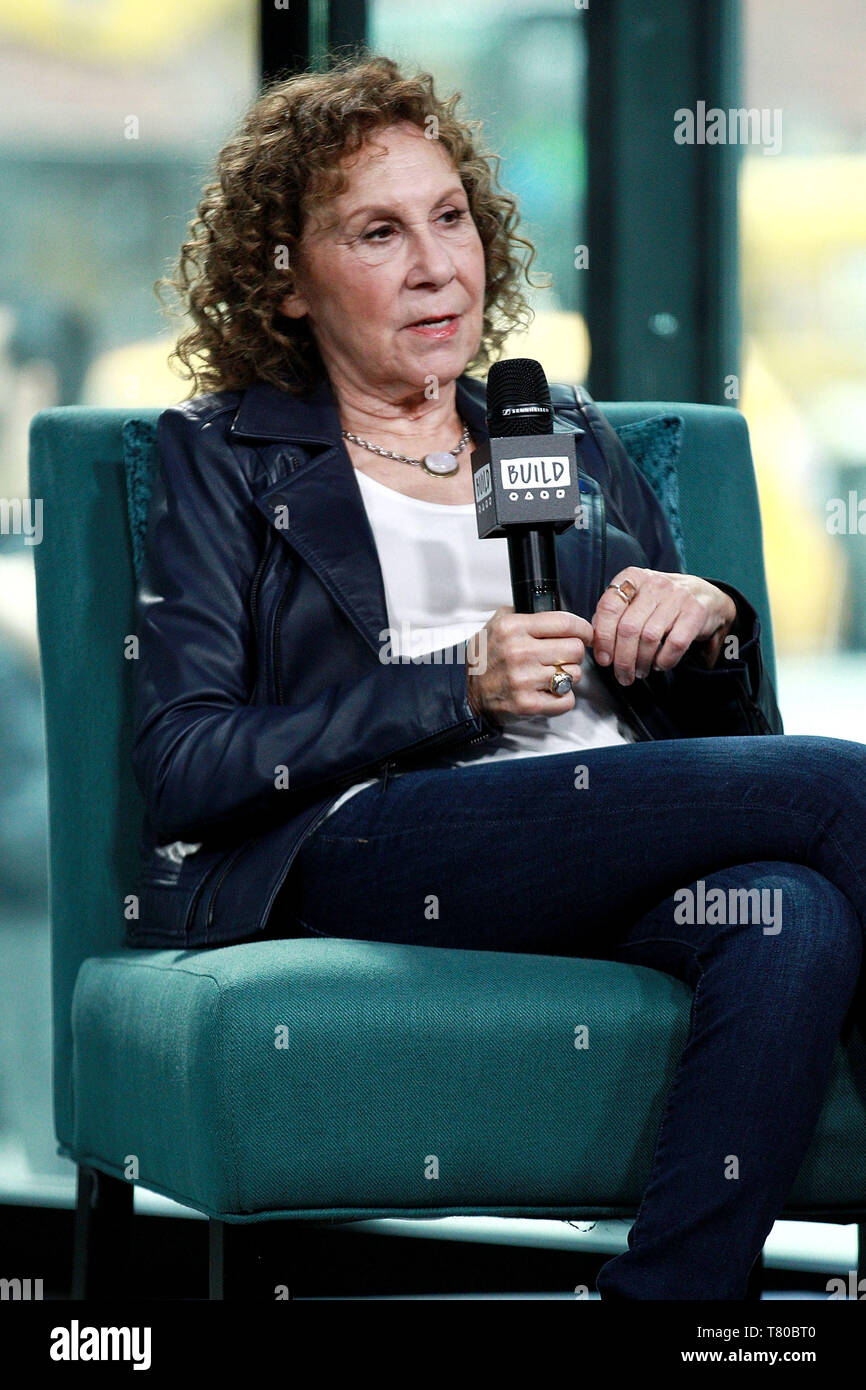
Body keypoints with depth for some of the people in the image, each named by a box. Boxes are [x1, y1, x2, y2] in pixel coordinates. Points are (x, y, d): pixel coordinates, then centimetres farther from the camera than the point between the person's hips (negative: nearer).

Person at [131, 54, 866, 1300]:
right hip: (359, 852, -4)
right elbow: (184, 771, 0)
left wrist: (707, 625, 1)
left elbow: (726, 736, 26)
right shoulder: (224, 459, 14)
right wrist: (458, 688, -11)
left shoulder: (574, 438, 27)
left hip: (617, 848, 4)